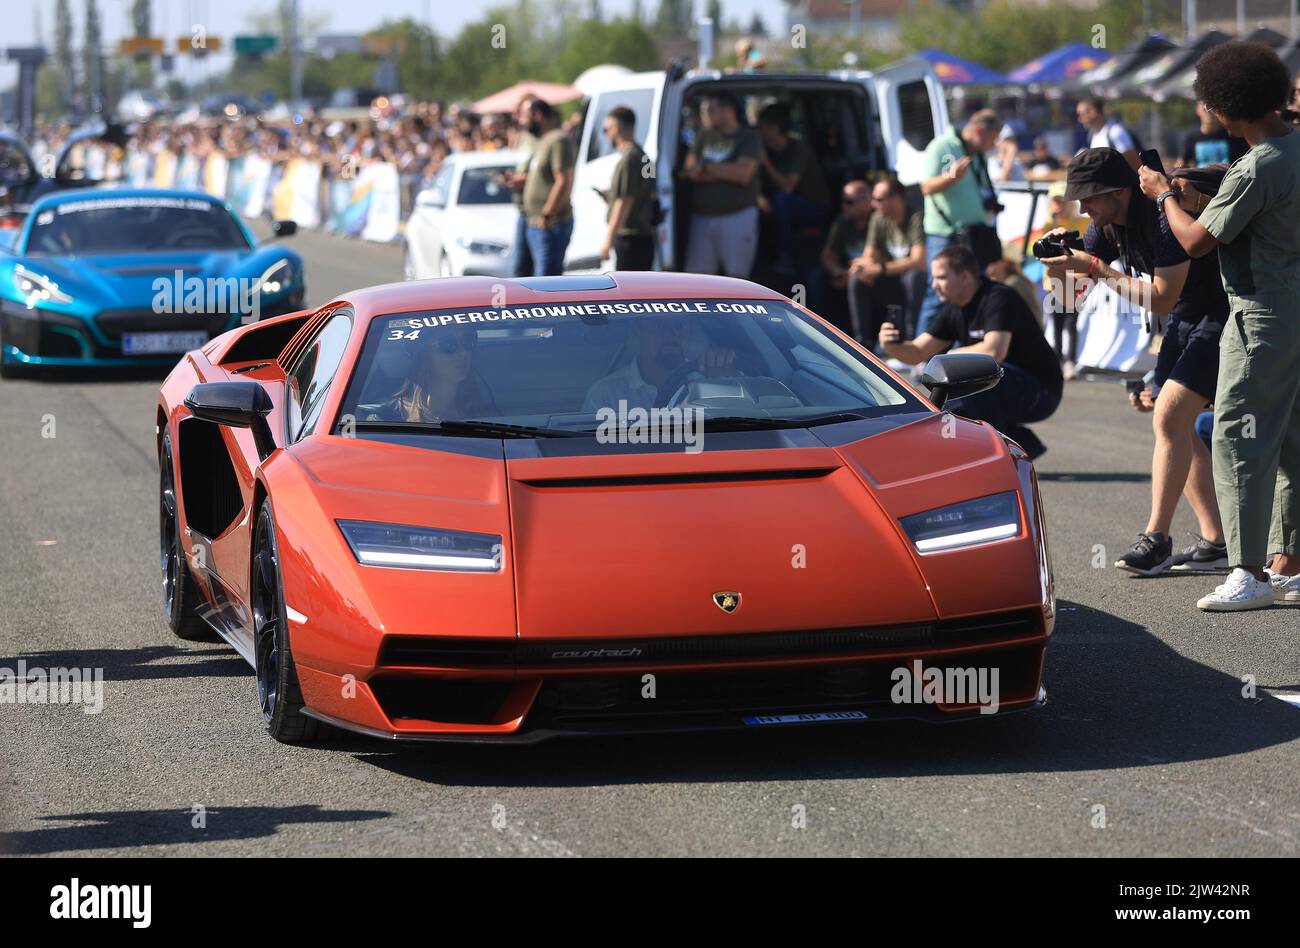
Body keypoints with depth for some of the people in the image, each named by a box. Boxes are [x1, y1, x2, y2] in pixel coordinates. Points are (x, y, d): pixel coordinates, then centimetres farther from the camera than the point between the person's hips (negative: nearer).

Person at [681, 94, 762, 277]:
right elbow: (689, 172, 1)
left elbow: (743, 173, -14)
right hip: (702, 218, 4)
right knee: (698, 273, 0)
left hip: (737, 216, -4)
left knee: (736, 275, -5)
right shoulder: (704, 137, 14)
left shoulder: (748, 138, 1)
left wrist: (705, 166, -6)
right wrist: (726, 172, -10)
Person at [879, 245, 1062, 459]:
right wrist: (892, 347, -15)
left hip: (1040, 392, -9)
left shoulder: (999, 298, -21)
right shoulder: (954, 310, 6)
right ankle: (1024, 443, 13)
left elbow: (994, 352, -35)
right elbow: (917, 353, 8)